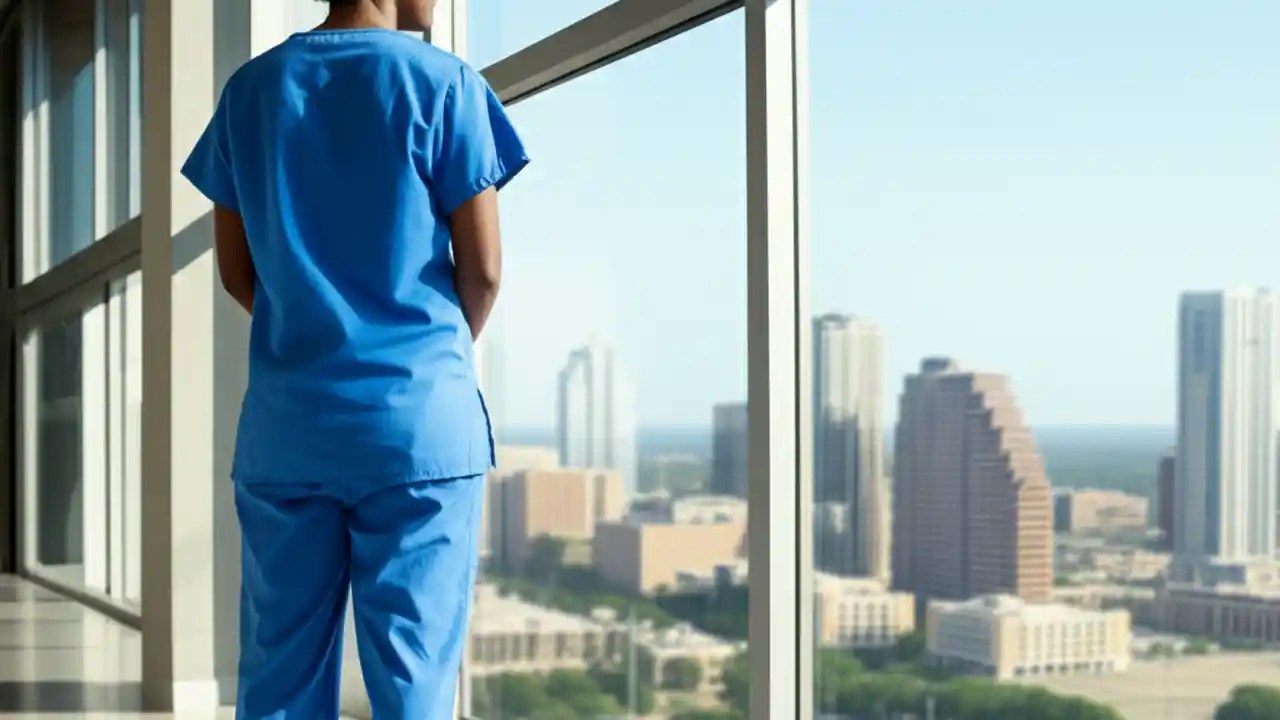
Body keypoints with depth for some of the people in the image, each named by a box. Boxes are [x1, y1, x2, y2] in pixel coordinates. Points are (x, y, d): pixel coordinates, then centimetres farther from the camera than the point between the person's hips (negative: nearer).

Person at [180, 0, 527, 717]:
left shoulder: (250, 90, 9)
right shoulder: (443, 83, -4)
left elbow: (237, 271, 11)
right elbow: (483, 268, -4)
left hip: (286, 422, 4)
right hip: (418, 417, -4)